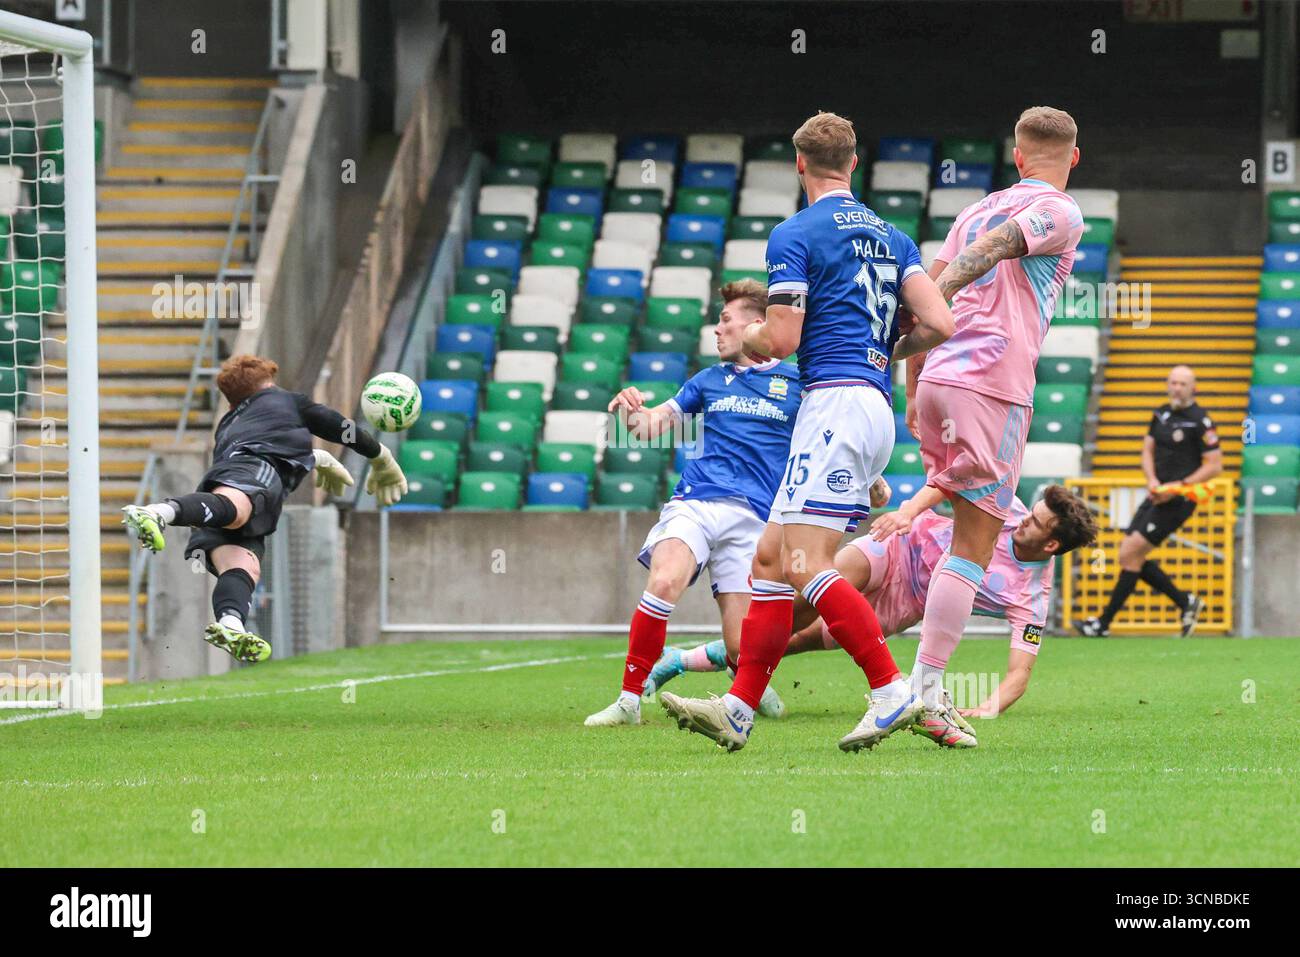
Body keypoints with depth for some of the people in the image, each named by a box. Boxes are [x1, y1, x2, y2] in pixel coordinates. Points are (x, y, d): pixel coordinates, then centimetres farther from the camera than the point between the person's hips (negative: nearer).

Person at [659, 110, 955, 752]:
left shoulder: (795, 235, -5)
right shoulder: (892, 236, 17)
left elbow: (780, 341, -11)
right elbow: (938, 324, 6)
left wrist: (749, 334, 12)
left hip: (835, 401, -9)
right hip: (875, 404, 9)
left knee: (806, 565, -16)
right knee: (770, 558, 10)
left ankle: (893, 694, -23)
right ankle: (738, 710, 8)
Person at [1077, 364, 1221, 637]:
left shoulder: (1200, 421, -11)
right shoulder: (1161, 414, 11)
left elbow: (1214, 466, -12)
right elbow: (1148, 450, 17)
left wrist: (1179, 487, -18)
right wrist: (1152, 479, -3)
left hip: (1178, 500, -8)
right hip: (1157, 495, 8)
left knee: (1130, 555, -11)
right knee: (1128, 555, 6)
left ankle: (1104, 624, -4)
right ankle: (1185, 602, 18)